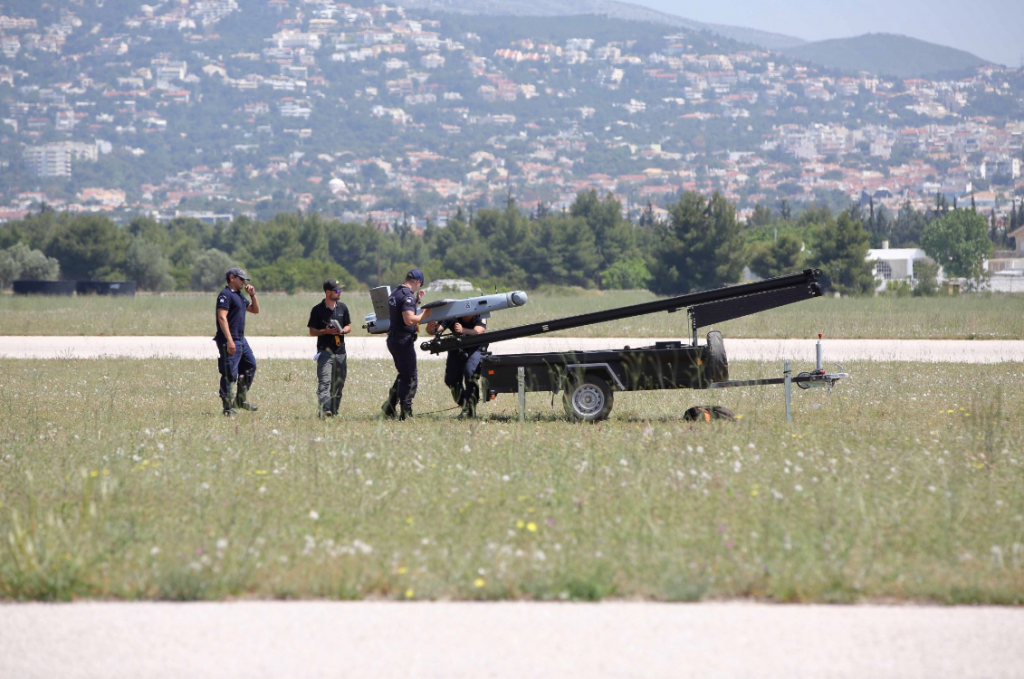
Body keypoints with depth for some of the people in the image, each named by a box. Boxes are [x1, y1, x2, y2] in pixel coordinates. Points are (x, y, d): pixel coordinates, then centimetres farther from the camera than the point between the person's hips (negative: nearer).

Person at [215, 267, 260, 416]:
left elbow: (255, 310, 29)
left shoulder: (240, 296, 19)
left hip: (241, 340, 10)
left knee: (250, 366, 16)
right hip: (229, 341, -10)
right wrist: (229, 341, -27)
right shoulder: (225, 295, -11)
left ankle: (241, 400, 26)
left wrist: (253, 295, 11)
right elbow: (222, 317, -21)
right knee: (230, 374, -7)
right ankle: (228, 408, -4)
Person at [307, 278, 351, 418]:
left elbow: (349, 326, 18)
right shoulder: (317, 310, -3)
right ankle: (325, 411, -28)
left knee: (338, 384, 9)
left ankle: (334, 411, 18)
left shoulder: (342, 307, 11)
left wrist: (343, 331, -6)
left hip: (340, 351, 5)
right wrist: (326, 331, -18)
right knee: (324, 382, -17)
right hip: (325, 352, -5)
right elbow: (312, 332, -1)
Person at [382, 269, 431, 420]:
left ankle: (390, 405, 14)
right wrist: (424, 315, -14)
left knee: (404, 374, 21)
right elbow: (409, 320, -27)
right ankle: (406, 413, 1)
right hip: (404, 340, -9)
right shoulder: (407, 295, -17)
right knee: (410, 378, -1)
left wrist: (416, 301, 23)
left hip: (393, 338, 9)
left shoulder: (395, 294, 13)